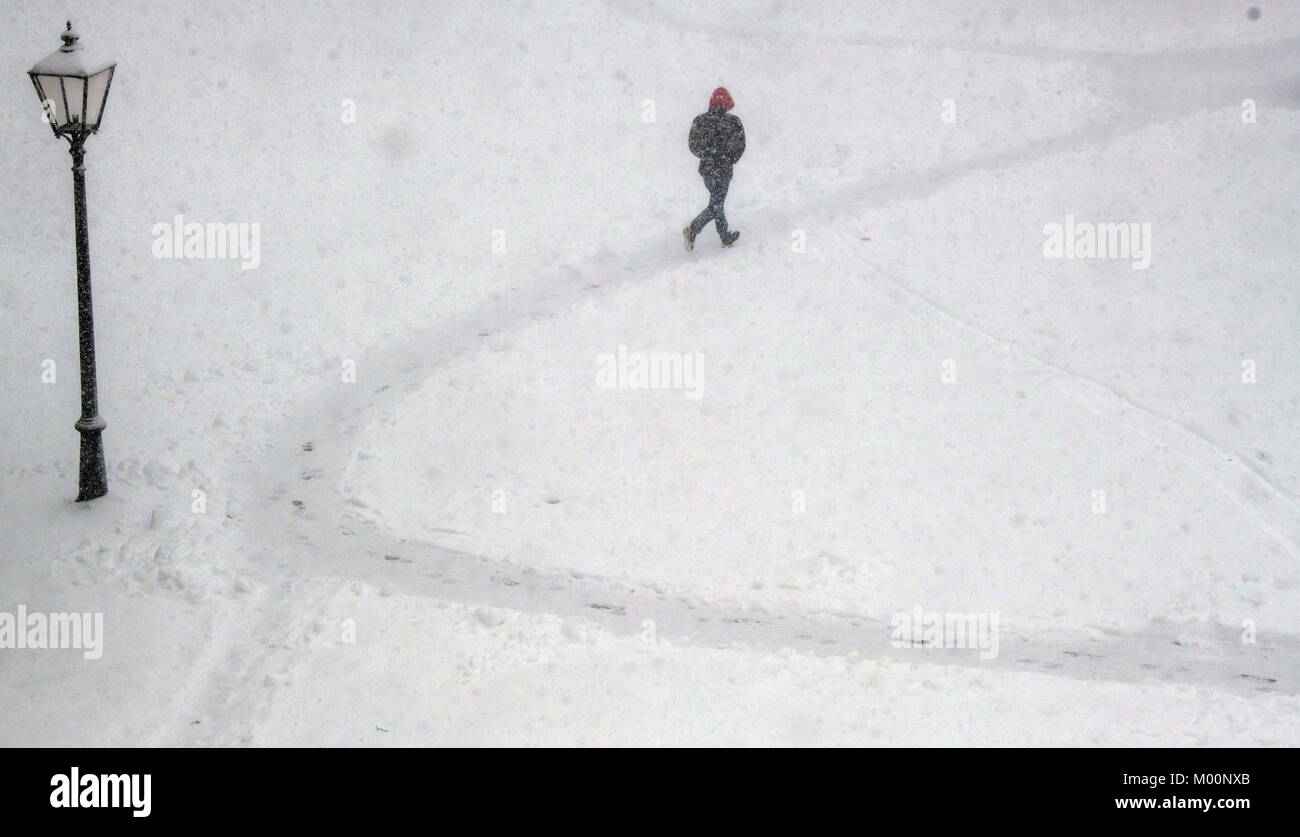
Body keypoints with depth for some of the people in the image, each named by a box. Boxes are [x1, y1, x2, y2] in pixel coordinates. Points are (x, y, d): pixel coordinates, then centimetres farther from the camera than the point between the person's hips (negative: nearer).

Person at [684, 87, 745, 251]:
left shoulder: (700, 120, -1)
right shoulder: (733, 121, -12)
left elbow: (693, 146, 3)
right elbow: (739, 146, -6)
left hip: (705, 169, 5)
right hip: (723, 170, -5)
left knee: (717, 202, 19)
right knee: (715, 206, 2)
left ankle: (726, 237, 29)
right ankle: (692, 231, -15)